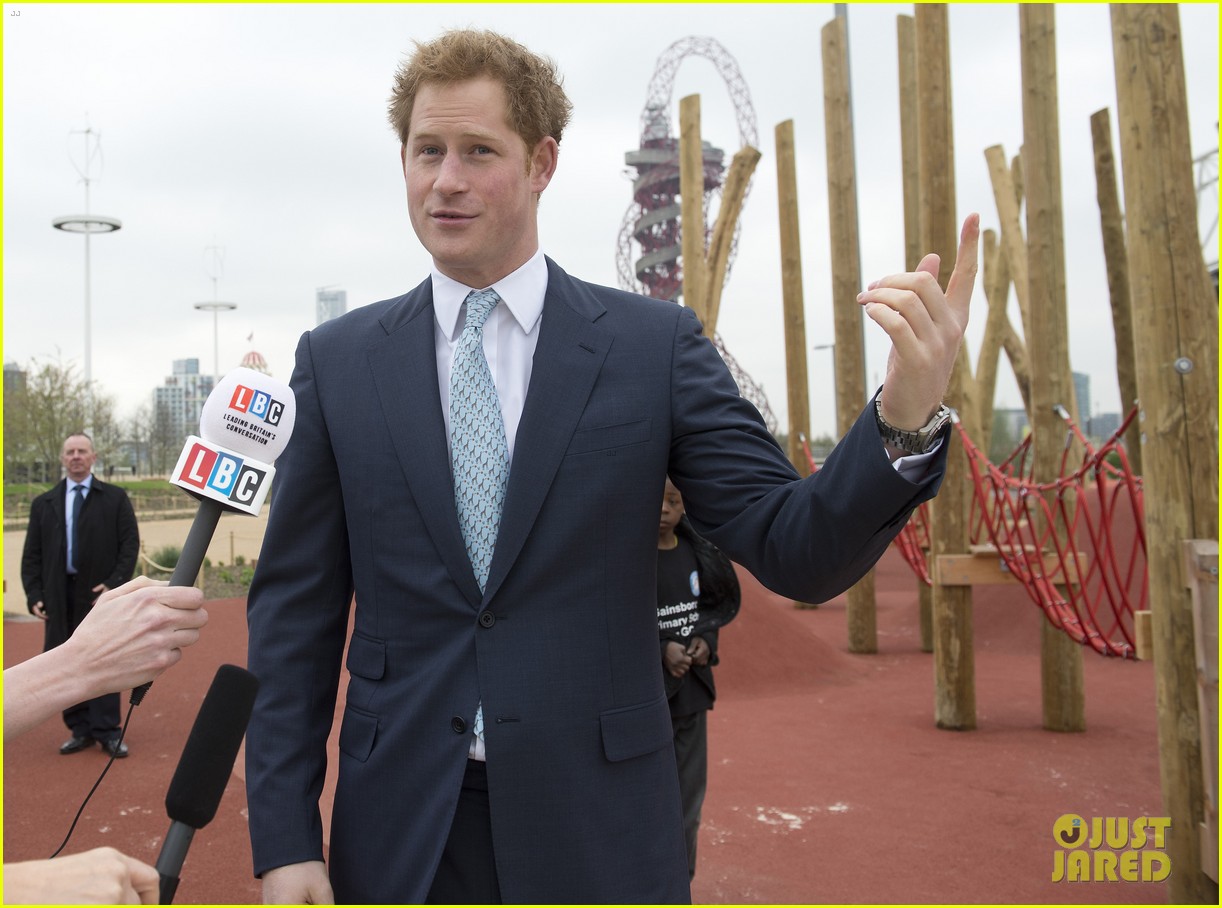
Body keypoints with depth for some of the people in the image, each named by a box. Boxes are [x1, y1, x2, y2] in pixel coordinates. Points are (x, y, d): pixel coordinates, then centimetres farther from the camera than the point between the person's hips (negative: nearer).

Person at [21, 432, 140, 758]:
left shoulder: (115, 498, 5)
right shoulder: (44, 504, 12)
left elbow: (130, 543, 0)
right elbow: (31, 554, 10)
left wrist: (115, 583, -11)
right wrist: (34, 595, 0)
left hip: (101, 593, -3)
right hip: (60, 595, 3)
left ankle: (107, 731, 4)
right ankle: (80, 730, 13)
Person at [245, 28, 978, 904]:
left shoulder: (655, 343, -4)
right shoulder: (337, 361, 0)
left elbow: (796, 551, -9)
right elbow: (294, 612, 1)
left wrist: (907, 415, -26)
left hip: (598, 831, -1)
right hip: (399, 834, 1)